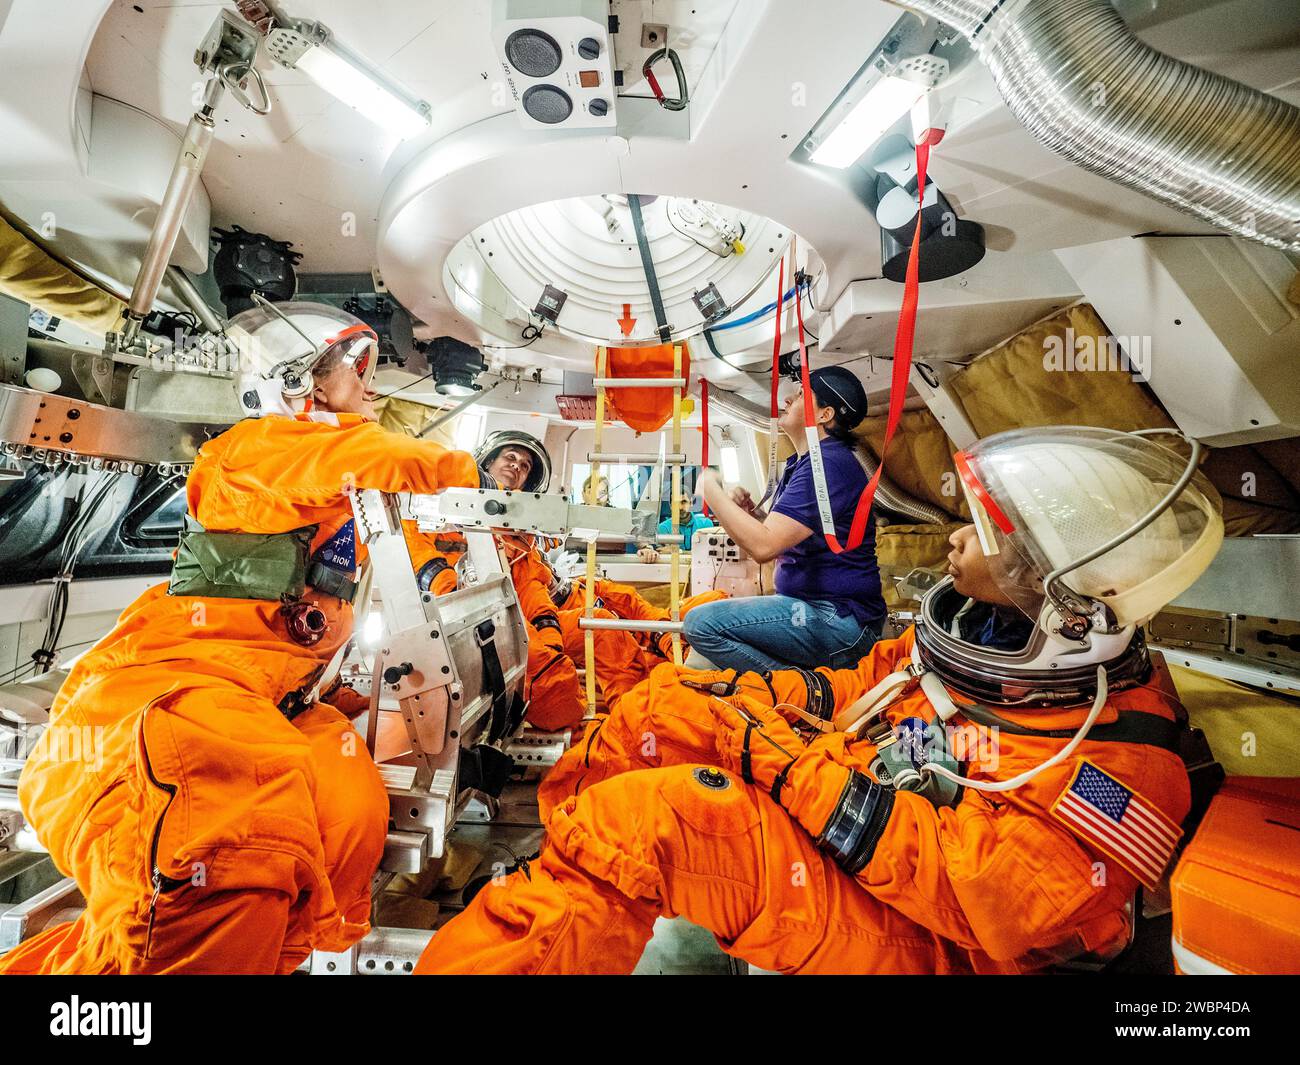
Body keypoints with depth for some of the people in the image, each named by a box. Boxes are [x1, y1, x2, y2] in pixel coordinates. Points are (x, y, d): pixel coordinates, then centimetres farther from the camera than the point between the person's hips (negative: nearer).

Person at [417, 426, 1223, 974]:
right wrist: (756, 699, -7)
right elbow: (866, 687, 7)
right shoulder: (986, 627, -1)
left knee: (654, 815, -31)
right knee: (672, 702, -2)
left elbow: (985, 893, -27)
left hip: (909, 938, -7)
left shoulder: (1117, 760, -22)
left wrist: (803, 767, -29)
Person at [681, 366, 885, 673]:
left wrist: (712, 492, -14)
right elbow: (784, 539, 22)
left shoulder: (828, 465, -18)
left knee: (702, 624, -24)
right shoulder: (801, 463, 16)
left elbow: (764, 546, -26)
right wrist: (751, 512, 2)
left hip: (839, 622, -11)